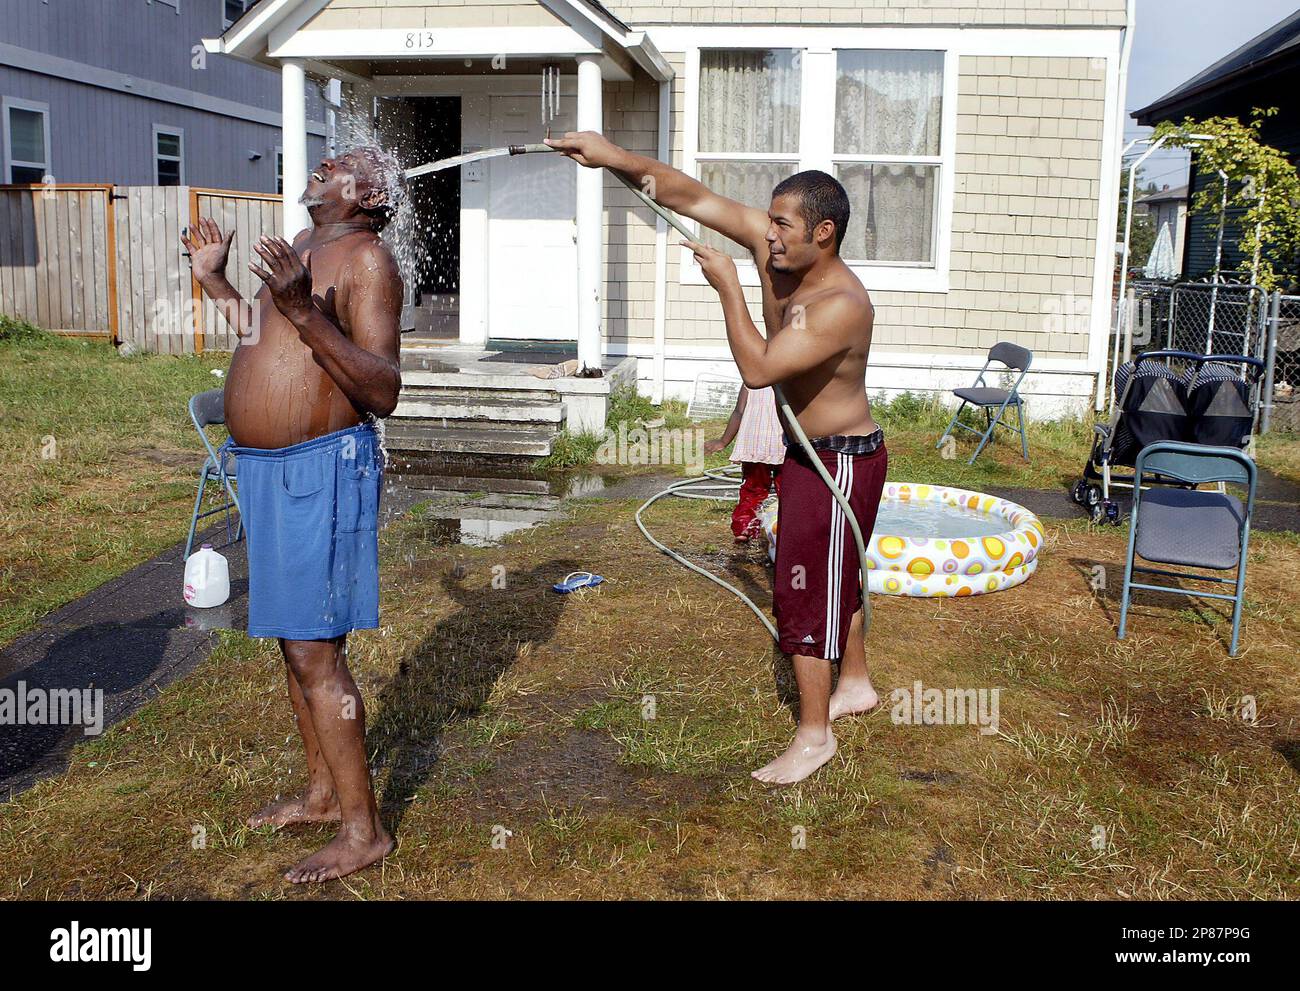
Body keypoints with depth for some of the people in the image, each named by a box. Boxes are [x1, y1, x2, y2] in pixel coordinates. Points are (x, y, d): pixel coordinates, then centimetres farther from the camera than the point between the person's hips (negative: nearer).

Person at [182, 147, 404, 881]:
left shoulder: (367, 259, -12)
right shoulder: (304, 247, 15)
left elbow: (384, 393, -22)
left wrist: (305, 313, -31)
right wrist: (216, 282, 24)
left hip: (321, 468, -9)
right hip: (267, 466, 9)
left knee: (316, 654, -7)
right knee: (296, 642, 16)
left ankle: (363, 830, 4)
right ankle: (323, 793, 31)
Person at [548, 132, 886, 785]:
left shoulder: (842, 306, -31)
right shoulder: (768, 243, -8)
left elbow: (758, 369, -36)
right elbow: (693, 197, -9)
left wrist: (727, 288, -28)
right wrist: (618, 159, -19)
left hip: (842, 461, -9)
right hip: (810, 451, 9)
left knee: (804, 588, -4)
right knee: (832, 576, 22)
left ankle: (813, 735, 8)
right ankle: (855, 684, 42)